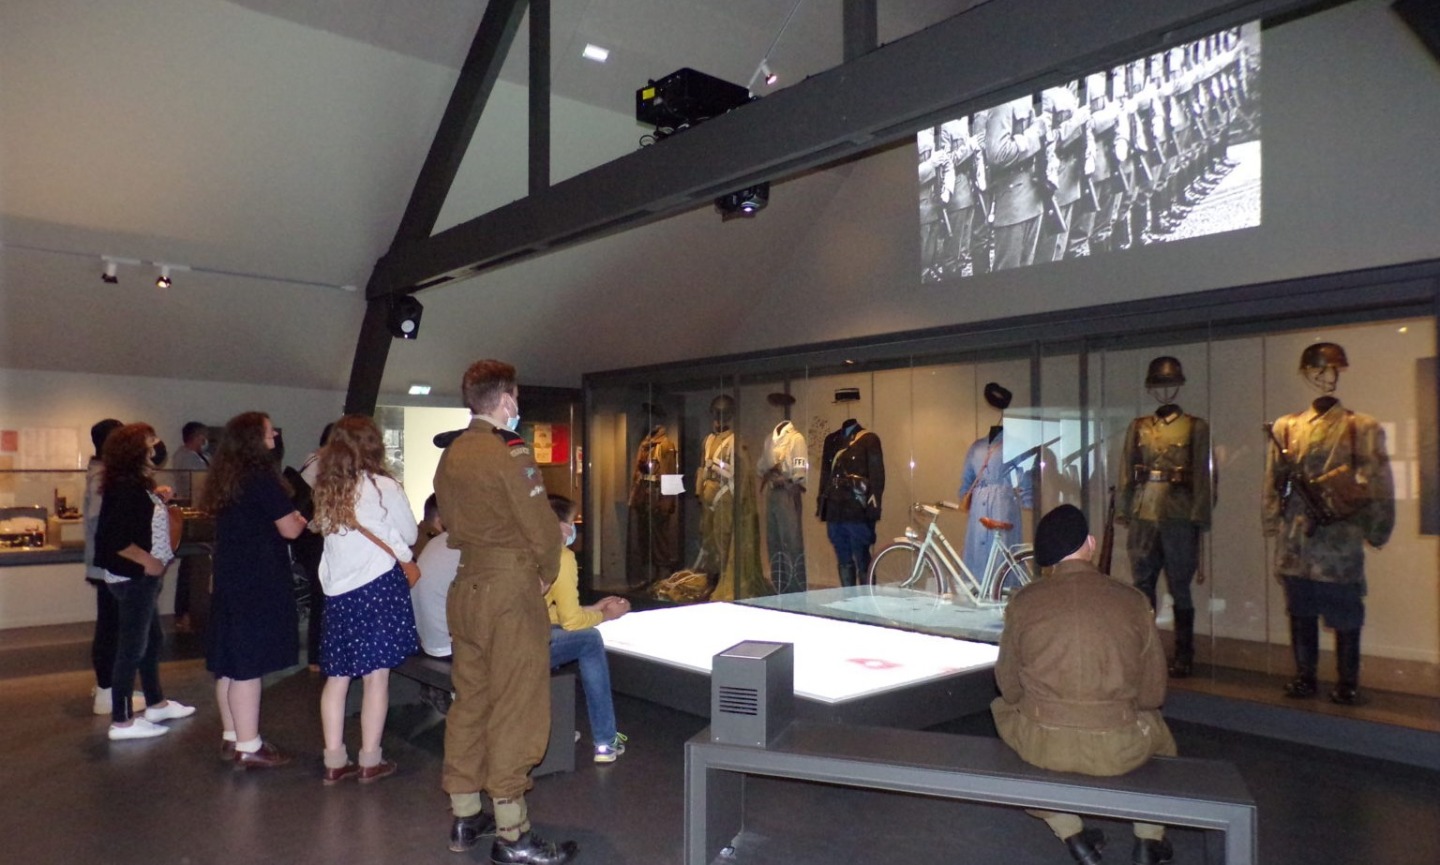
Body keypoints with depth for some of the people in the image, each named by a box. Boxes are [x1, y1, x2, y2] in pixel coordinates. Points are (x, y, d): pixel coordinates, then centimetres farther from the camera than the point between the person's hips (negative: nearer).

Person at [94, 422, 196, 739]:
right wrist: (147, 560, -19)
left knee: (152, 640, 20)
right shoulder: (124, 488, -20)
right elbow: (115, 539, -26)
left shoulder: (136, 484, 10)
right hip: (132, 579, -11)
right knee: (132, 648, -2)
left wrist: (157, 497, 4)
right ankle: (121, 721, 8)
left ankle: (156, 704, 33)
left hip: (143, 578, 11)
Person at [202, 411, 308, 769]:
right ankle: (248, 747, 2)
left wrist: (288, 518, 17)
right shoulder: (262, 478, -15)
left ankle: (231, 737, 25)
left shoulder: (224, 479, 11)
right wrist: (300, 519, 5)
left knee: (230, 664, 14)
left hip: (229, 579, 9)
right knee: (249, 666, -4)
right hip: (259, 585, -9)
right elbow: (289, 529, -15)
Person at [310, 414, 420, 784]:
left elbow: (322, 531, 15)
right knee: (376, 675, 2)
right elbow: (409, 536, 2)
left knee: (336, 676, 11)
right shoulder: (384, 487, -8)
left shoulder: (326, 490, 5)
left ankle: (334, 760, 17)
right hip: (379, 585, -5)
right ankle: (370, 760, 8)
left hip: (337, 589, 5)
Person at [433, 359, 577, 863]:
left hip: (466, 589, 8)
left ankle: (464, 819, 28)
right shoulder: (510, 453, -15)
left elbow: (450, 522, 13)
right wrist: (546, 573, 1)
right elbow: (542, 528, -16)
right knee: (515, 709, 0)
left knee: (469, 701, 16)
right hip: (511, 592, -8)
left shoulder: (450, 456, 8)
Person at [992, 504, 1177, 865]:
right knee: (1156, 728, 34)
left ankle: (1071, 834, 29)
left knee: (1003, 709, 33)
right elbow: (1153, 693, 2)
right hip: (1117, 749, 2)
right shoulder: (1132, 600, -6)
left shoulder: (1023, 601, -8)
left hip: (1041, 745, -1)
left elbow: (1009, 688, 2)